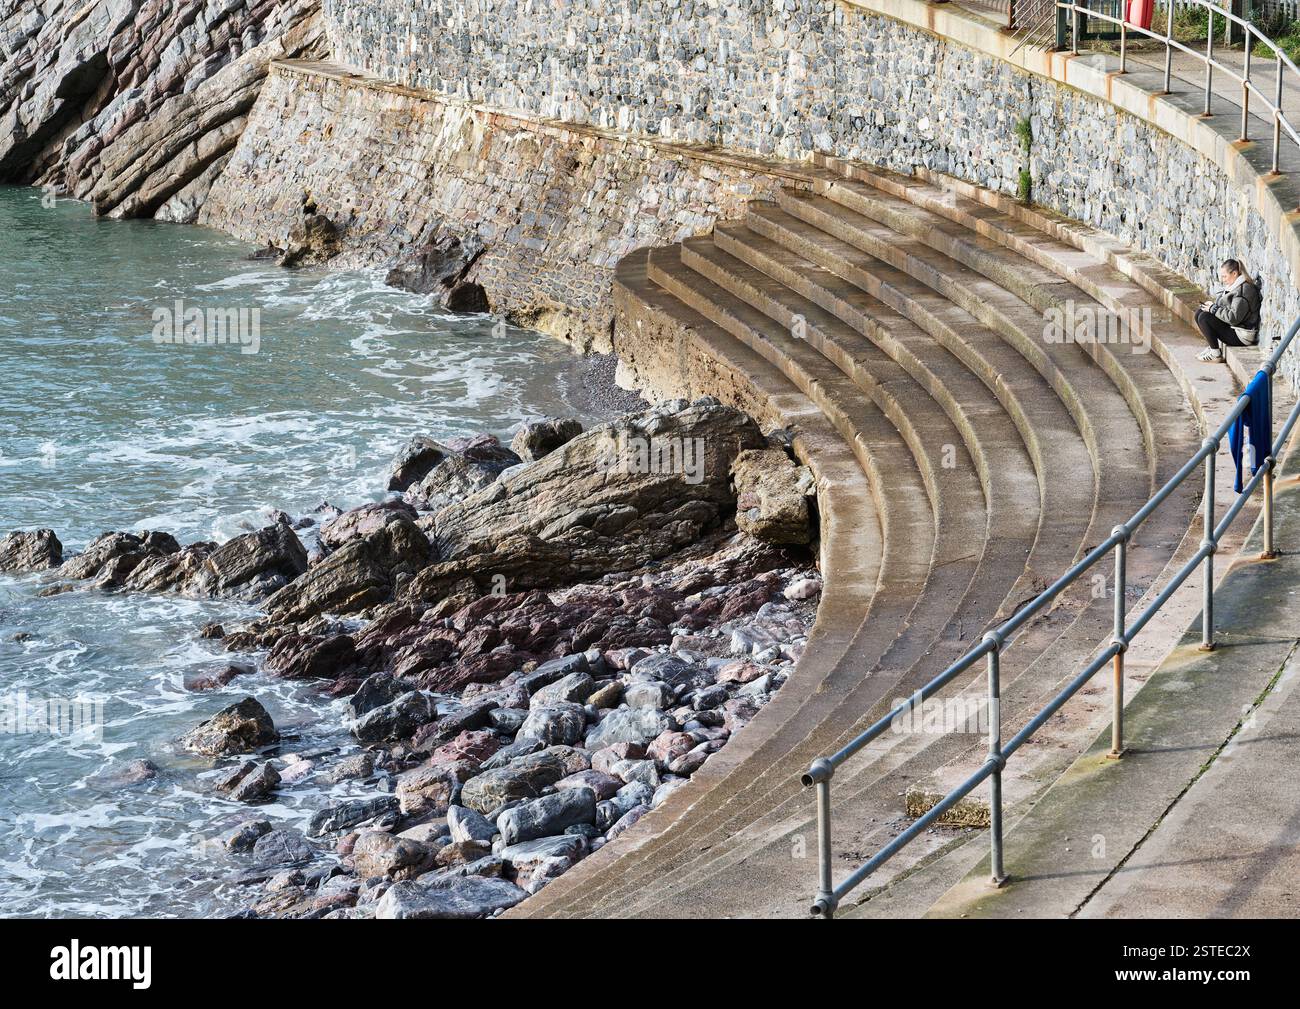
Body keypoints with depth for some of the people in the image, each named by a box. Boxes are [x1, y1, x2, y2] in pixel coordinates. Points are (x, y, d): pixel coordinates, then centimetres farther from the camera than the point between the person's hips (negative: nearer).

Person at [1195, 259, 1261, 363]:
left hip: (1242, 336, -11)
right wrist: (1212, 305, 1)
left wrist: (1214, 308, -16)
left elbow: (1233, 317, -26)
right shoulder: (1233, 286, 11)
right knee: (1199, 312, 8)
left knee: (1204, 318, -20)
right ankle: (1213, 346, 9)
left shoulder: (1244, 289, -21)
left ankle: (1216, 354, -12)